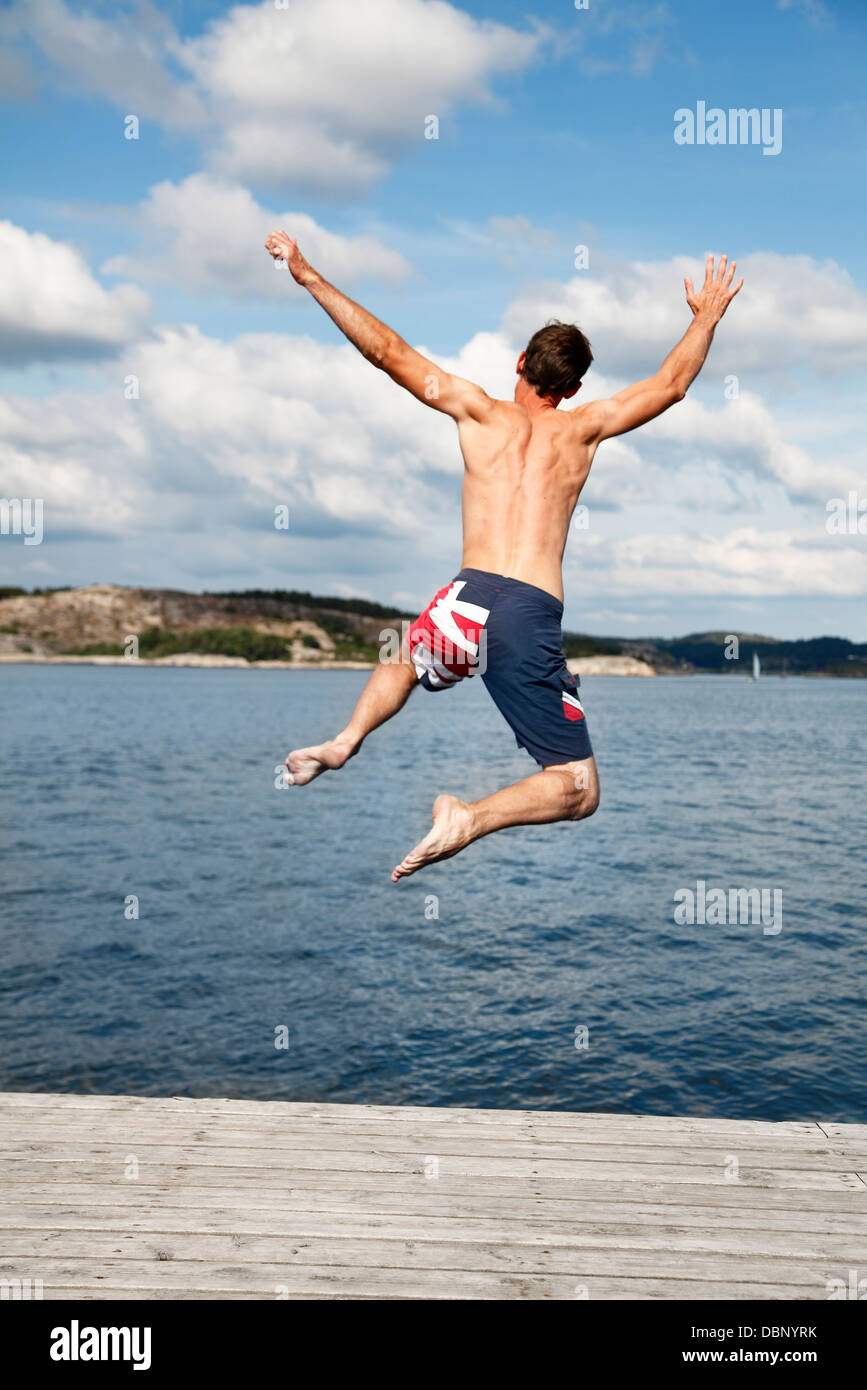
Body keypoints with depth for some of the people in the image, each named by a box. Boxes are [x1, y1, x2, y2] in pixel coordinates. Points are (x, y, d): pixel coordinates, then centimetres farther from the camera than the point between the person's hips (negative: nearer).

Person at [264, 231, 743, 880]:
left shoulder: (479, 411, 12)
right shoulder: (583, 428, 13)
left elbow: (385, 349, 11)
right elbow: (672, 384, 25)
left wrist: (310, 276, 17)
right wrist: (707, 316, 40)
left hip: (468, 603, 2)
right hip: (535, 617, -2)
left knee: (404, 657, 39)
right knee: (580, 790, 7)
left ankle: (345, 740, 12)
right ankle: (472, 818, -19)